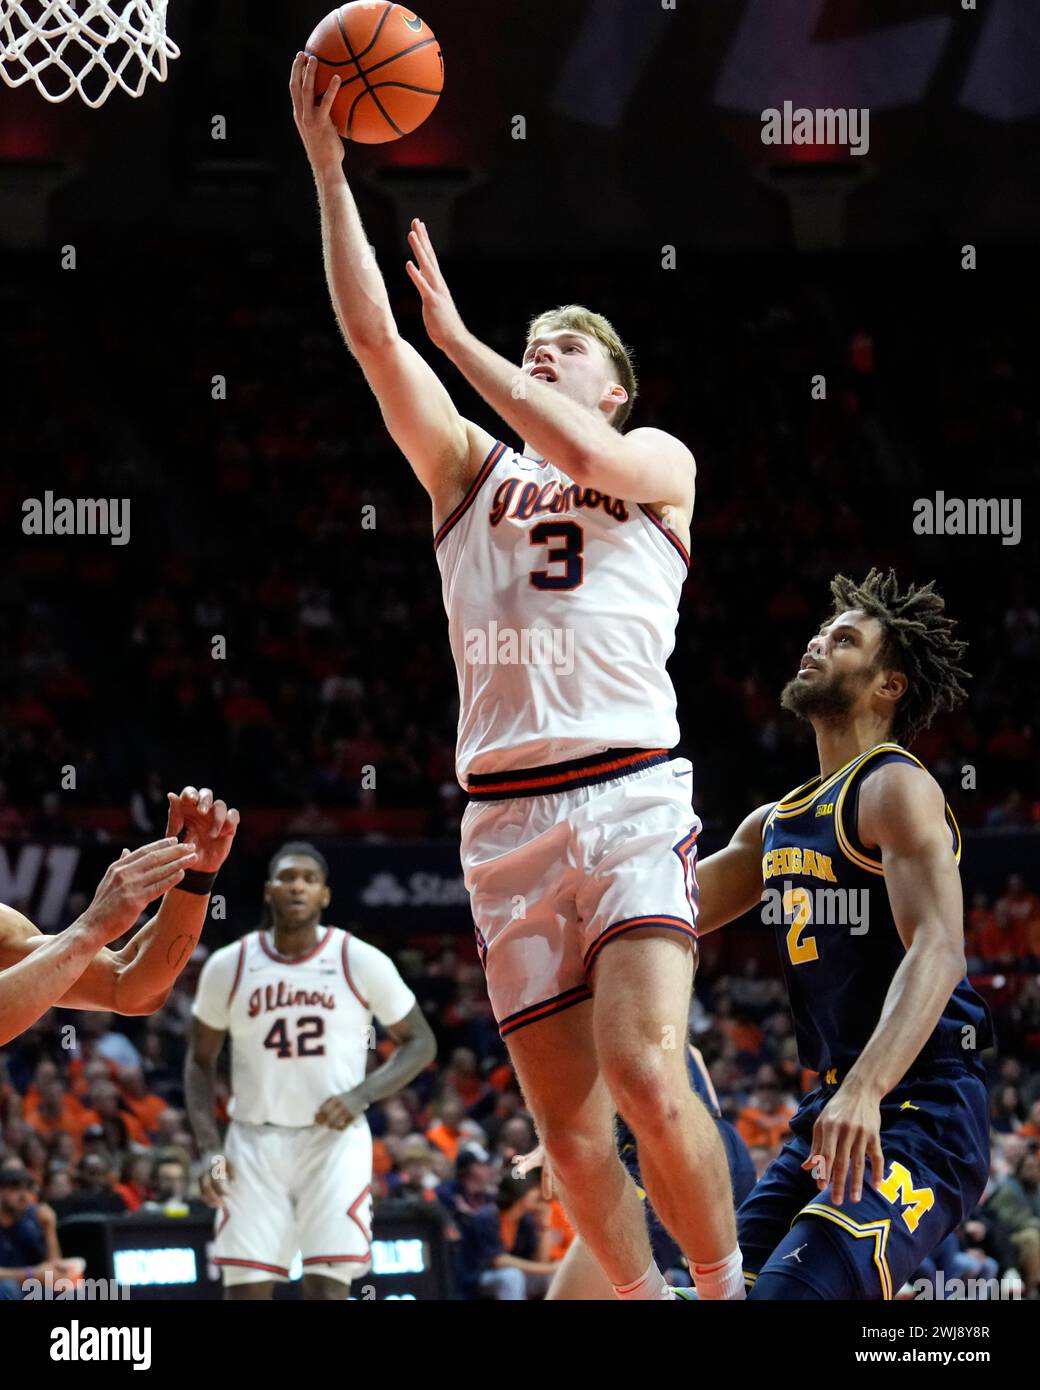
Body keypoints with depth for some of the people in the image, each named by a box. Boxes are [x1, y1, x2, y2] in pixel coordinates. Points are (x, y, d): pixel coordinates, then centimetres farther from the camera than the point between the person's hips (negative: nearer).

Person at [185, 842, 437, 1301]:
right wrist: (208, 1150, -1)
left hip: (335, 1142, -2)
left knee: (326, 1289, -10)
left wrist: (360, 1096, -14)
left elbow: (420, 1043, 4)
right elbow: (201, 1060, 12)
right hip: (254, 1145, 2)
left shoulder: (361, 961, -5)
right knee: (245, 1292, -2)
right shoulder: (228, 966, 0)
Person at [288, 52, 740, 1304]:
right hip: (507, 818, 4)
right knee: (569, 1130, 1)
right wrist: (327, 168, 0)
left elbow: (587, 455, -12)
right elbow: (371, 335, 8)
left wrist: (456, 333, -6)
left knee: (644, 1071, -22)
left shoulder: (659, 461, 13)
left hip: (631, 798, -3)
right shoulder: (471, 470, 19)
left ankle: (728, 1288, -8)